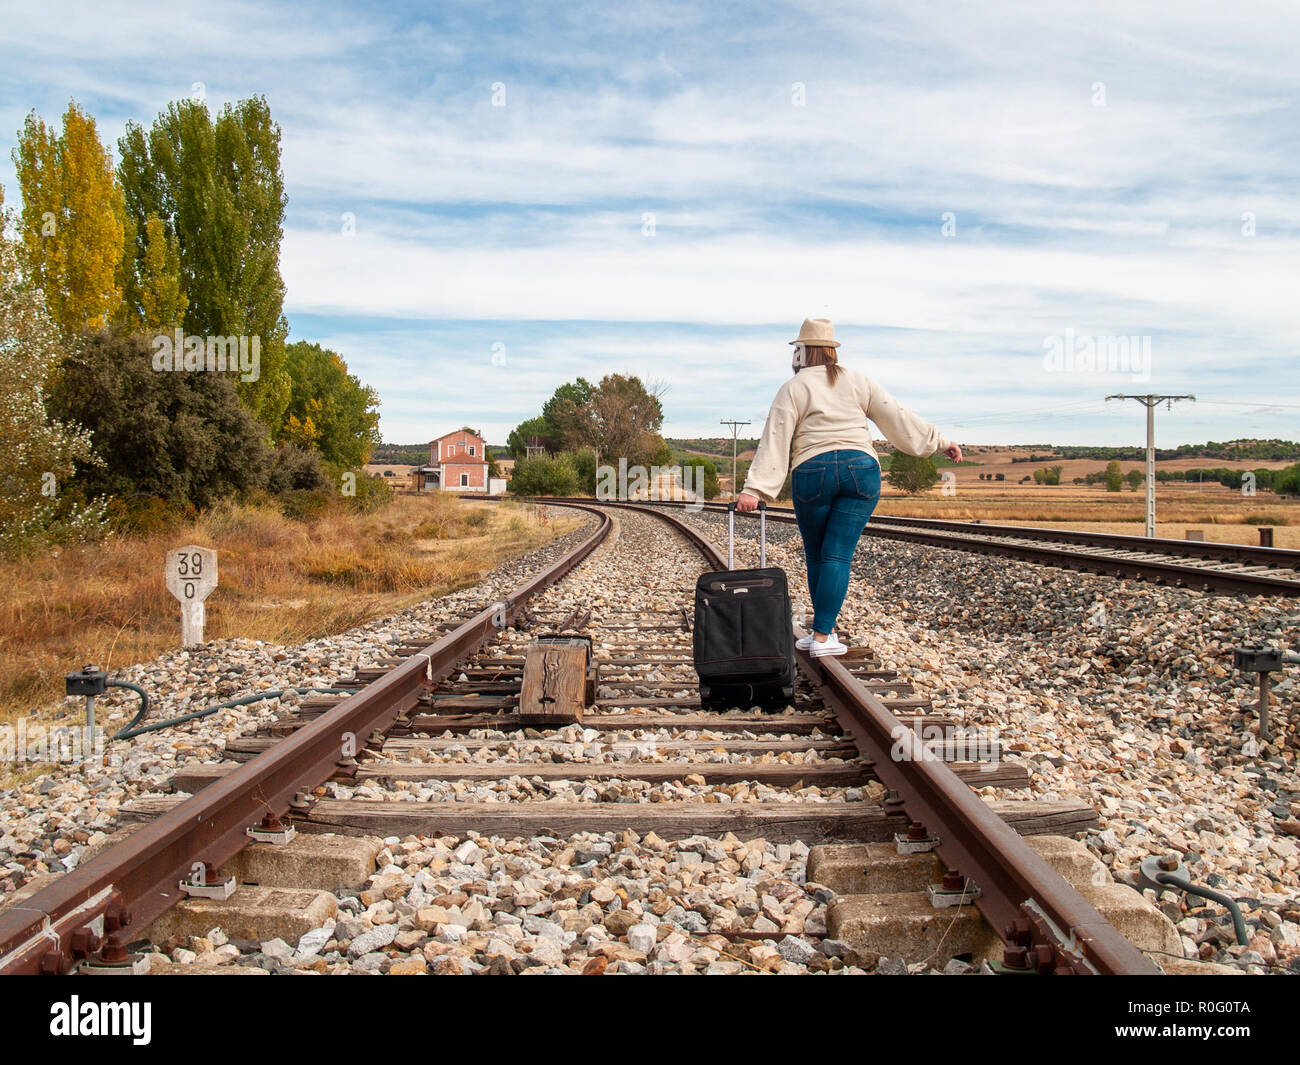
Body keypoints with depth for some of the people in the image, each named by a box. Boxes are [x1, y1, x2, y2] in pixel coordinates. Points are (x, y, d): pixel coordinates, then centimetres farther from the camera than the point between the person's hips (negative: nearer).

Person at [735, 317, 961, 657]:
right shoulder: (859, 382, 12)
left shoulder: (793, 389, 4)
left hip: (813, 473, -2)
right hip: (861, 470, 2)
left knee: (816, 556, 12)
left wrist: (754, 490, -9)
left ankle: (824, 631, 19)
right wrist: (940, 441, 22)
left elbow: (774, 442, -4)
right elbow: (899, 418, 12)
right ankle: (823, 635, -6)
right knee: (838, 555, -1)